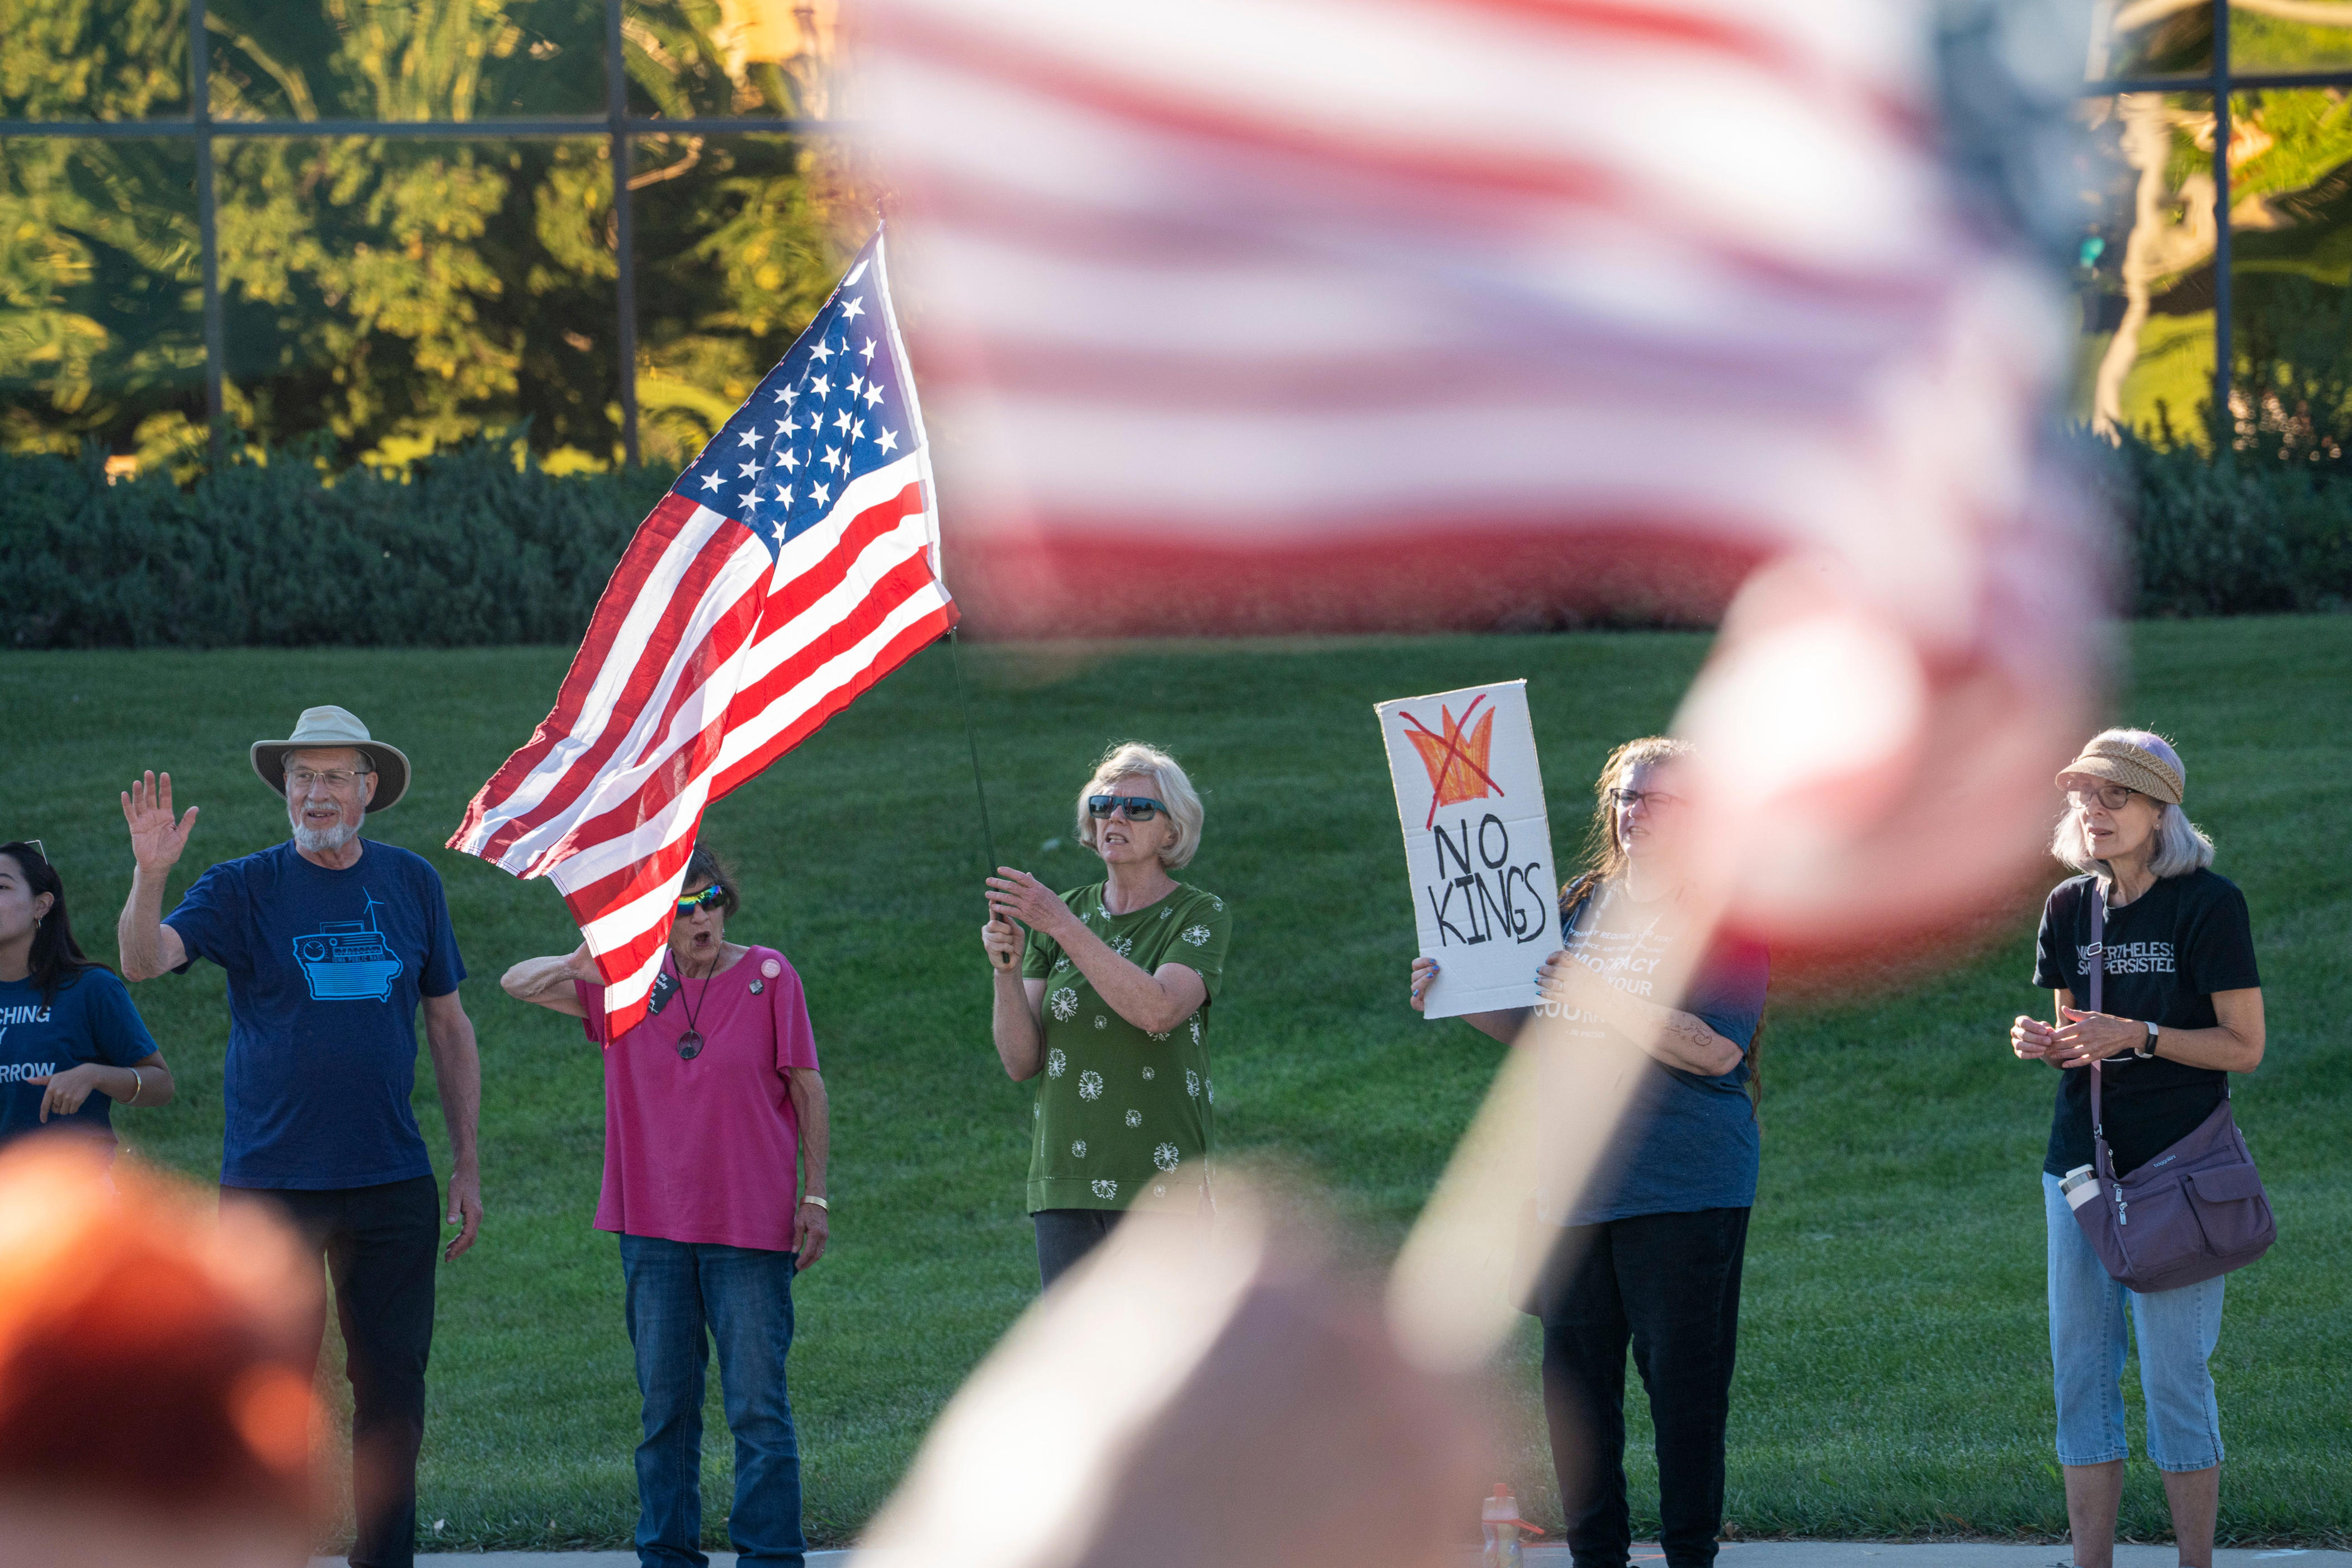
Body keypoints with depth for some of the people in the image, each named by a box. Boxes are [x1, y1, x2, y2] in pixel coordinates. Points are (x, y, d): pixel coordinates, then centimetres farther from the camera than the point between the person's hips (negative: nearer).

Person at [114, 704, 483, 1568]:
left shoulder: (410, 883, 8)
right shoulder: (245, 888, -1)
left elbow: (448, 1025, 14)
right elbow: (145, 960, -16)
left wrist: (467, 1165, 12)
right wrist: (149, 875, -36)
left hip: (391, 1181, 3)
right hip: (270, 1181, -3)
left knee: (392, 1383, 5)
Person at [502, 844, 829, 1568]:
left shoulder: (769, 977, -3)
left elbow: (808, 1091, 2)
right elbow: (517, 984, 8)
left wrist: (815, 1197, -2)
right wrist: (577, 965, -14)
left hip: (749, 1229, -3)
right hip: (654, 1228, 3)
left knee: (757, 1405, -5)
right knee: (665, 1406, 8)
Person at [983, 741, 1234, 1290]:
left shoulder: (1201, 915, 1)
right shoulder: (1068, 911, 13)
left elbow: (1158, 1010, -19)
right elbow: (1022, 1061, 7)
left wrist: (1062, 925, -21)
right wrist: (1006, 972, -11)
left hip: (1162, 1184, -4)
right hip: (1068, 1183, 4)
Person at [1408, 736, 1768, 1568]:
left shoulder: (1723, 925, -6)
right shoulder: (1580, 907, 13)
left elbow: (1716, 1049, -19)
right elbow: (1527, 1024, 22)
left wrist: (1605, 1002, -25)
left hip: (1682, 1195, -6)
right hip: (1575, 1186, 6)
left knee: (1683, 1383, -4)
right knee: (1574, 1379, 8)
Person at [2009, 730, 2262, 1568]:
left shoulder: (2208, 904, -7)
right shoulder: (2070, 907, 10)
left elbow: (2243, 1045, -8)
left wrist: (2137, 1037, -19)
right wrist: (2046, 1044, -3)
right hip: (2079, 1165, 6)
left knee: (2174, 1378, -5)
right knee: (2079, 1373, 5)